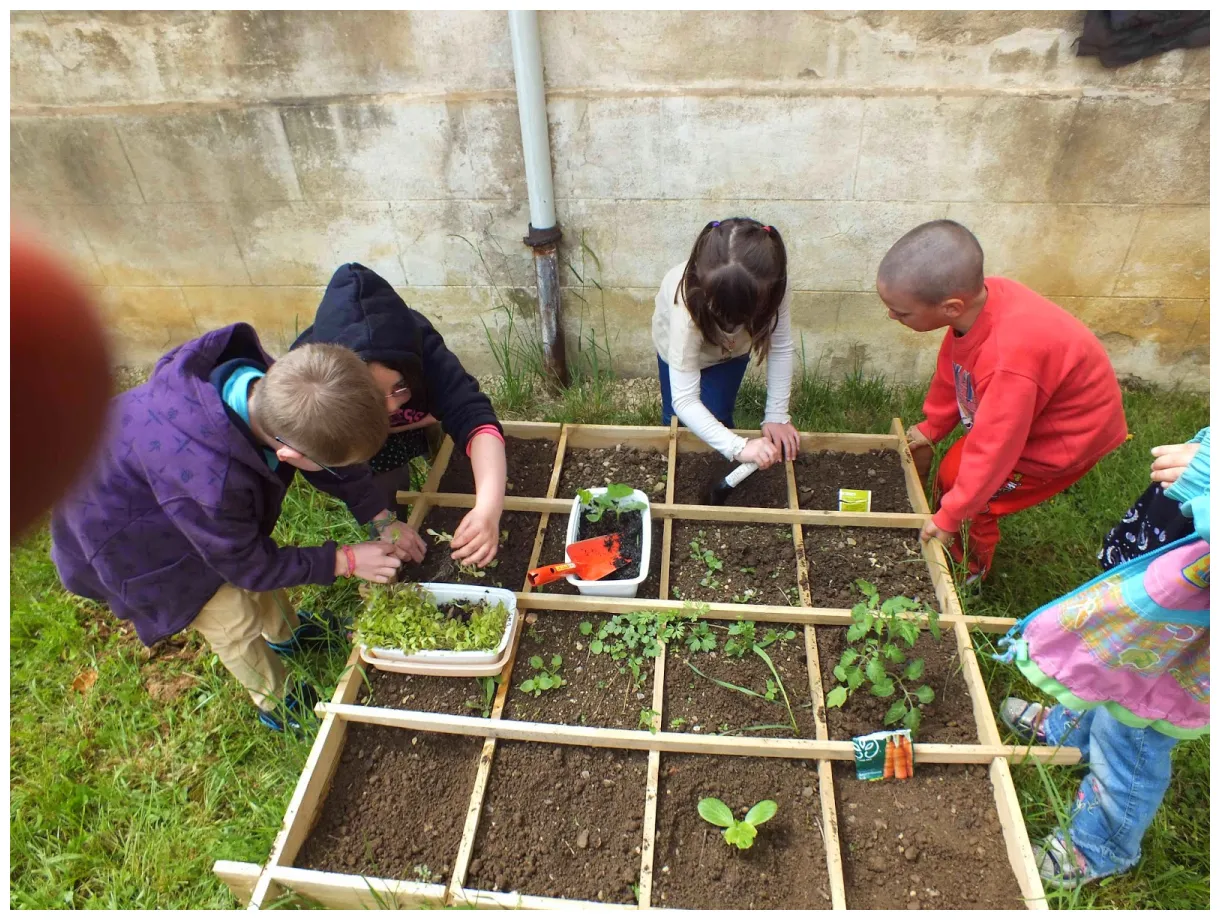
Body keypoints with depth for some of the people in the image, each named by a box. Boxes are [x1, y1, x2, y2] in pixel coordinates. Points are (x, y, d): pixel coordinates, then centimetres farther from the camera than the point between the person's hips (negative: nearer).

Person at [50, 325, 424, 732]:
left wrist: (384, 520, -8)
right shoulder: (208, 482, -46)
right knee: (234, 618, 5)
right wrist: (344, 560, -18)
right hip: (128, 536, -6)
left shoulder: (271, 382, -30)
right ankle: (275, 701, 33)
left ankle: (284, 630, 50)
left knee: (255, 551, 21)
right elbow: (246, 564, -23)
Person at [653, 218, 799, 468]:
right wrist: (739, 447, -53)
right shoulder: (688, 309, -48)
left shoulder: (773, 290, -40)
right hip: (682, 346, -2)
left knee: (717, 418, -5)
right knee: (676, 420, 8)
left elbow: (781, 349, -23)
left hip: (733, 347, 2)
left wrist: (777, 415, -25)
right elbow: (684, 400, -46)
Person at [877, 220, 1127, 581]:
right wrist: (931, 427, 13)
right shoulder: (978, 295, -20)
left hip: (1069, 438, -8)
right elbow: (951, 371, -1)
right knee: (952, 471, 13)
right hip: (1027, 416, 8)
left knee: (971, 503, -3)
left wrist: (950, 517, -20)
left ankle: (968, 576, 22)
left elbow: (992, 448, -32)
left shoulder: (1008, 360, -44)